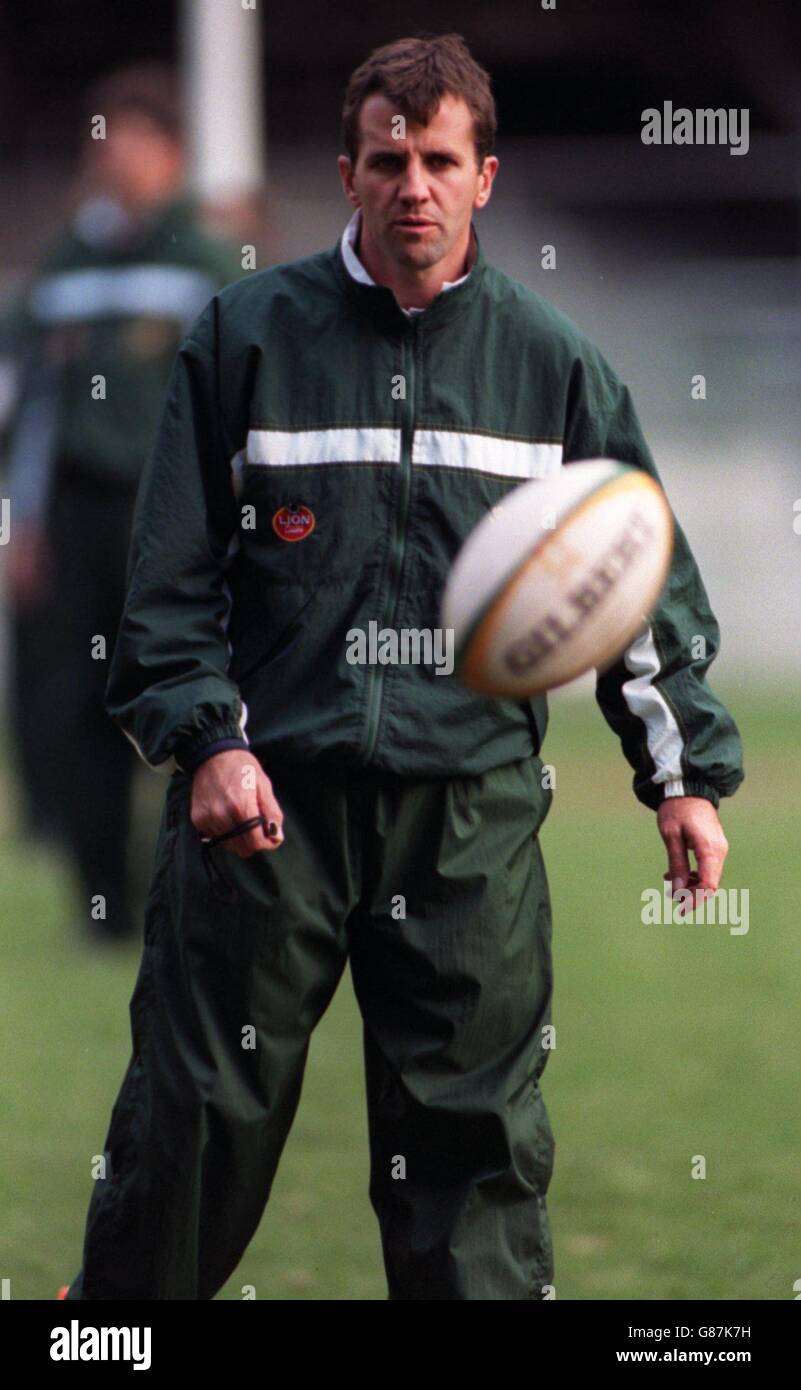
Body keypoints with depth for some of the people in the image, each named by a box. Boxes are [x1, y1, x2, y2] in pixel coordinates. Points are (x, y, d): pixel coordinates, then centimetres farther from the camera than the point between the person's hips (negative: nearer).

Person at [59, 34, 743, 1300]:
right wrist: (205, 737, -9)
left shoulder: (553, 363, 8)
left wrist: (686, 772, 6)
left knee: (474, 1136, 1)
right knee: (200, 1111, 2)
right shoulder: (251, 332, 4)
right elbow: (172, 568, 3)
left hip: (472, 805, 1)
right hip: (266, 784, -1)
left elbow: (645, 582, 12)